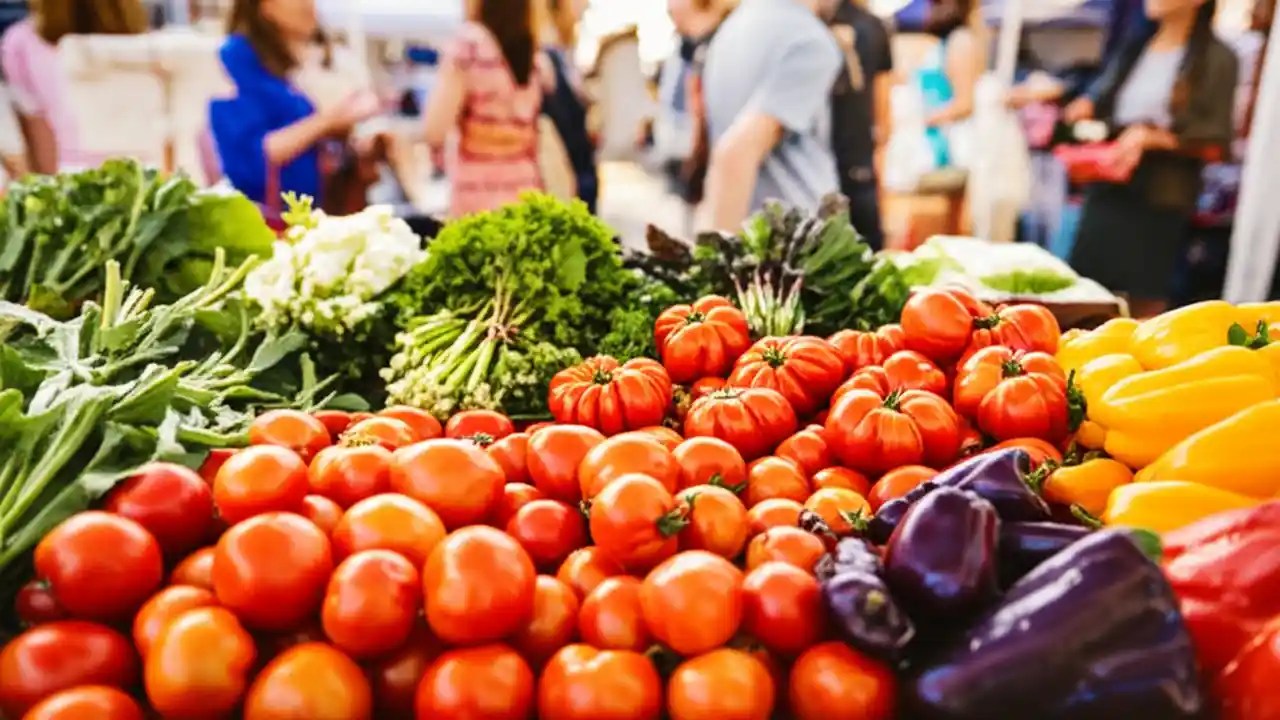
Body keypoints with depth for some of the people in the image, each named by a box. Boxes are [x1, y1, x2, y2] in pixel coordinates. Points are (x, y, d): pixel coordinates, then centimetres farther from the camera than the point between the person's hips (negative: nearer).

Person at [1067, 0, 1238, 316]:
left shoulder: (1217, 59, 1)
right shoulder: (1132, 50, 16)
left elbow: (1216, 140, -3)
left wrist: (1151, 138, -15)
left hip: (1161, 202, -5)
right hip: (1106, 193, 5)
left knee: (1144, 309, -2)